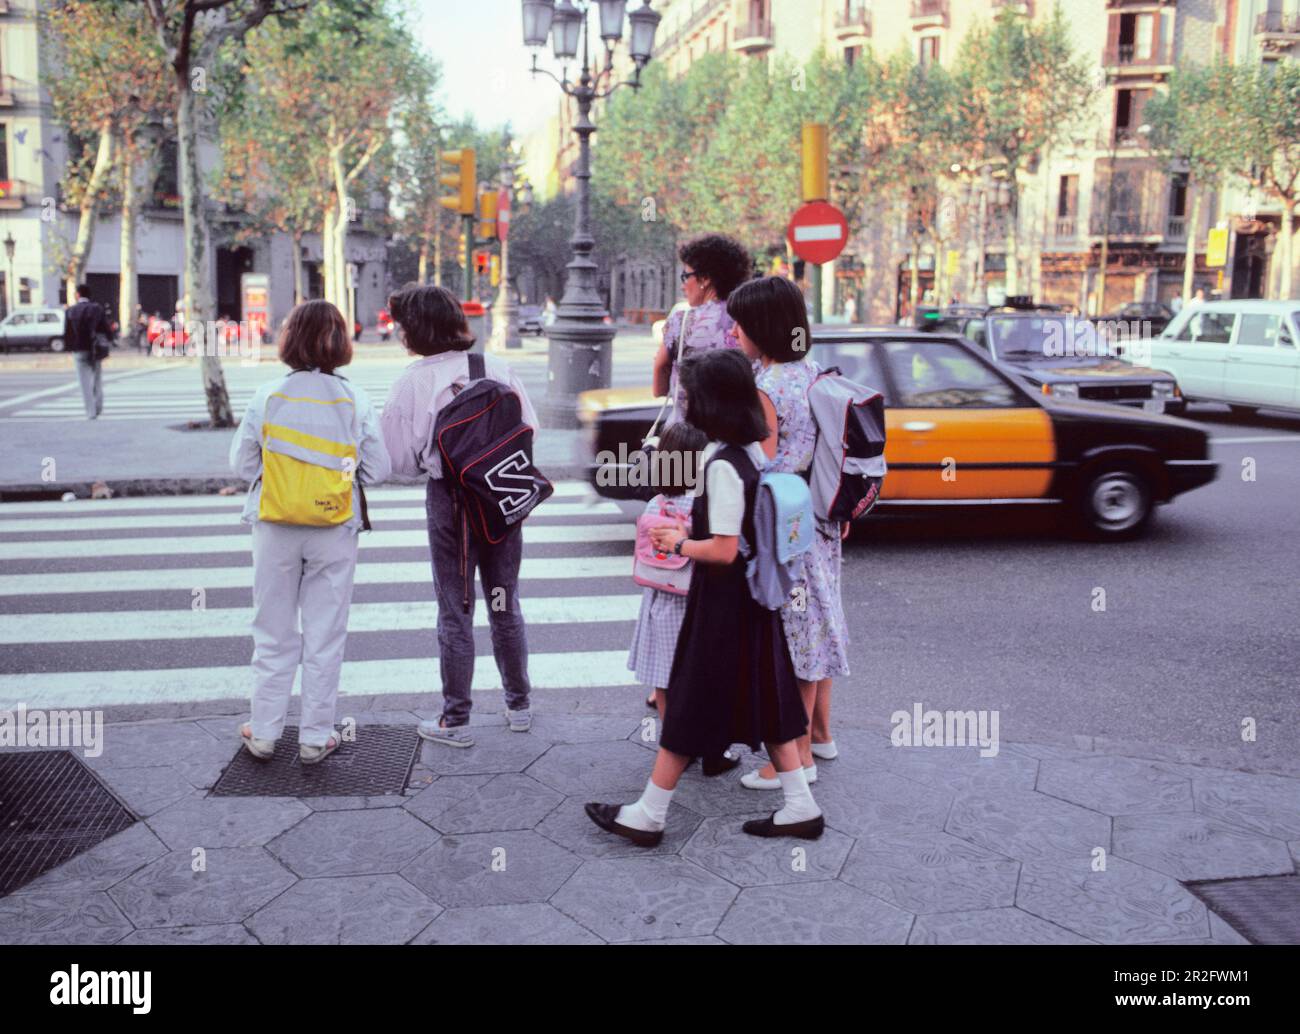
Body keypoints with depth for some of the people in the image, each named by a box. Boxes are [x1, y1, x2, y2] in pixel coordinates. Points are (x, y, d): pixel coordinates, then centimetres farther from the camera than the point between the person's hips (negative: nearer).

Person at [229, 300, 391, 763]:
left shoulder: (267, 396, -8)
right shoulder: (355, 400, -8)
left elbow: (241, 463, -3)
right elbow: (378, 469, -5)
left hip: (275, 529, 1)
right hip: (334, 531, 0)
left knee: (273, 633, 14)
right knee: (325, 635, 9)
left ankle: (263, 731, 23)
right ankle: (315, 736, 16)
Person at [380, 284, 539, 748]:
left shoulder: (413, 381, -12)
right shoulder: (498, 367, -3)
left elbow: (401, 458, -9)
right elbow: (531, 430, 1)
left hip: (449, 500, -3)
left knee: (455, 613, 7)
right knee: (506, 606, 17)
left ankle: (456, 721, 15)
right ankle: (518, 705, 29)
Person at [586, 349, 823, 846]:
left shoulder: (722, 465, -22)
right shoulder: (752, 451, 5)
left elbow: (723, 550, -24)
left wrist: (677, 543, -9)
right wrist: (694, 525, 13)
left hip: (721, 602, -9)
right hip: (752, 597, 9)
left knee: (690, 706, 2)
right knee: (762, 700, 16)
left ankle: (648, 816, 15)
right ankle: (800, 807, 23)